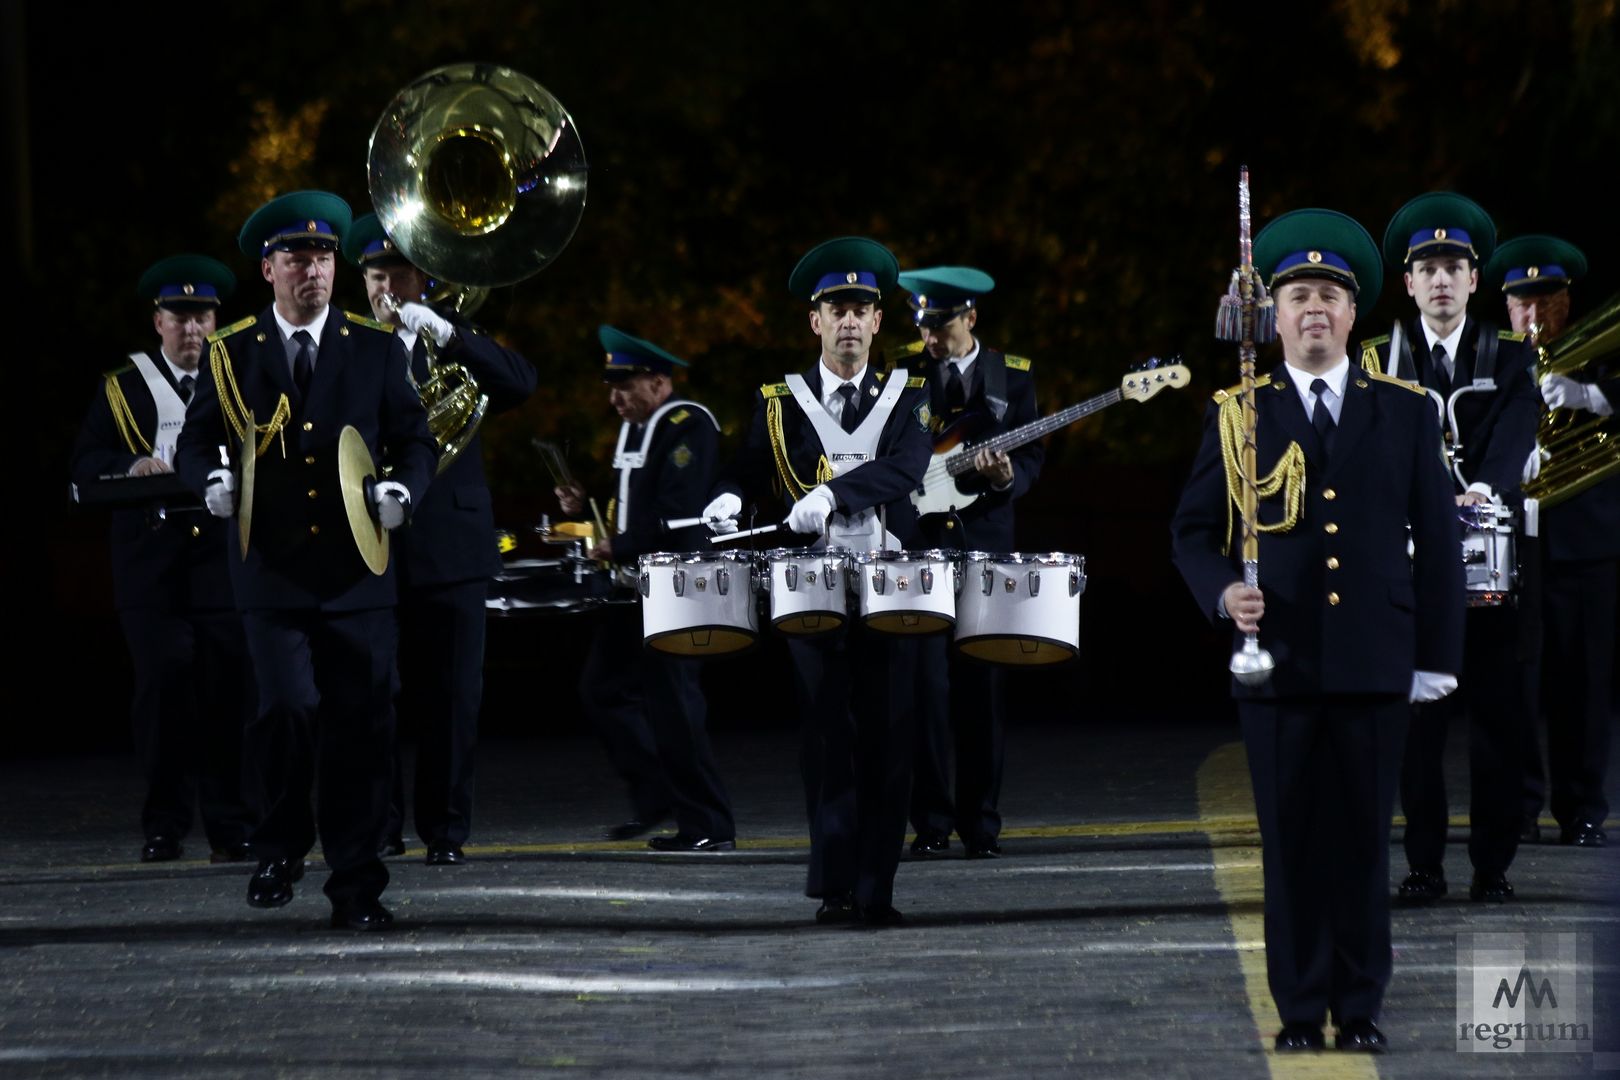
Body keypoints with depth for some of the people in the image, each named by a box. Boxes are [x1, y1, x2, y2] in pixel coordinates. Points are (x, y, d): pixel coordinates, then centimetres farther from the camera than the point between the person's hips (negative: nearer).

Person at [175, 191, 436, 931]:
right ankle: (282, 845, 12)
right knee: (289, 708, -14)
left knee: (360, 726, -2)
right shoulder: (232, 352, 7)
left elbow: (414, 440, 9)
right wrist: (212, 480, -12)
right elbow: (197, 441, 10)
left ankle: (355, 889, 5)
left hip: (356, 571, 1)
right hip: (272, 570, -1)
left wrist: (402, 489, -12)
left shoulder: (376, 349, 8)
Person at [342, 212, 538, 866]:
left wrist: (444, 332, -17)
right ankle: (378, 828, 7)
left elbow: (521, 382, -8)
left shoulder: (455, 342, 10)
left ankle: (445, 830, 8)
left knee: (449, 696, 1)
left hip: (449, 546, 0)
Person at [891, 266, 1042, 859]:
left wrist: (1008, 476, -14)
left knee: (981, 686, 2)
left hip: (984, 546, 1)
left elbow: (1032, 455, 7)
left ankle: (980, 822, 10)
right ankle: (931, 821, 1)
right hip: (919, 543, 0)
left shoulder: (1013, 376, 7)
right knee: (927, 684, -6)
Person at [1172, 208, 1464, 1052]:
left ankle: (1360, 1007, 9)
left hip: (1374, 663, 0)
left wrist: (1437, 657, 3)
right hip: (1276, 658, 0)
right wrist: (1222, 593, -12)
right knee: (1291, 840, 1)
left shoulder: (1404, 413, 8)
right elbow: (1193, 529, 9)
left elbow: (1435, 539, 8)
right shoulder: (1238, 415, 7)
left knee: (1364, 839, 2)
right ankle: (1300, 1007, 8)